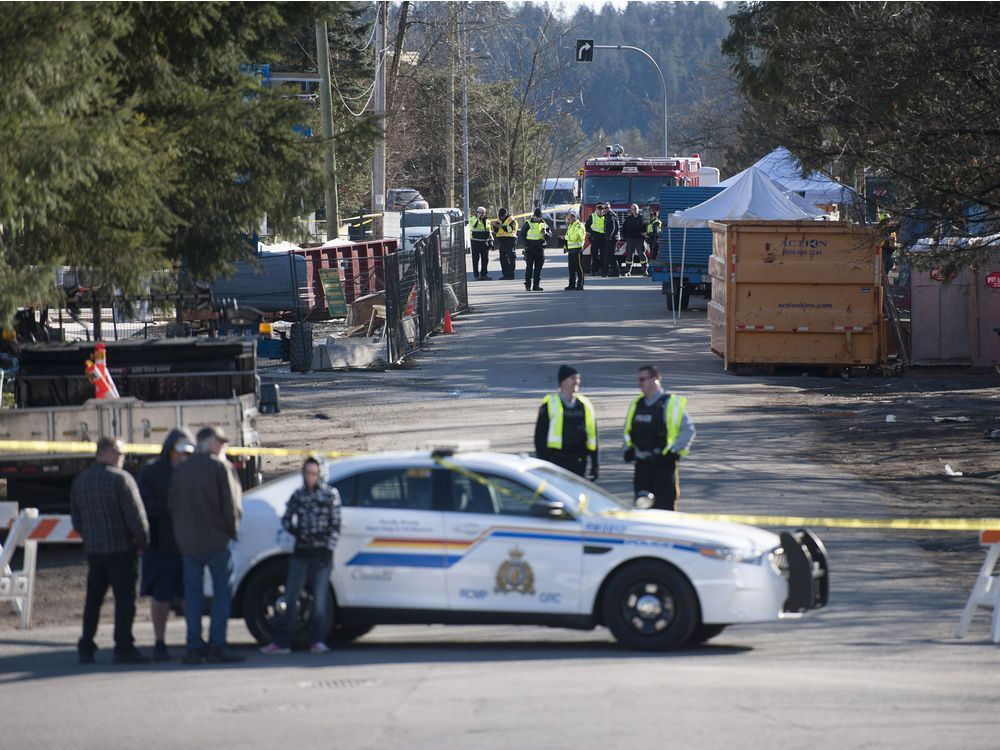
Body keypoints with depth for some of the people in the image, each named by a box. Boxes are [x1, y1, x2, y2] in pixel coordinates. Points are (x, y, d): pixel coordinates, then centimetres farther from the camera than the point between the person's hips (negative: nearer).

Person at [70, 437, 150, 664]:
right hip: (121, 549, -6)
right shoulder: (120, 478, -13)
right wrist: (142, 541, -1)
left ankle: (86, 648, 12)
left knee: (93, 600, 13)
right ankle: (123, 649, -4)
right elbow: (136, 516, -15)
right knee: (124, 599, -1)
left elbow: (76, 521, 14)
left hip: (93, 550, 6)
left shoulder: (80, 481, 9)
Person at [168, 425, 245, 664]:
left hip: (188, 543, 5)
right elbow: (231, 504, -9)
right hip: (216, 540, -5)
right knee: (223, 591, 2)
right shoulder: (221, 467, -7)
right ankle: (217, 646, -6)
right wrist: (232, 530, 5)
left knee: (193, 594, 8)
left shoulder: (181, 470, 8)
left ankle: (194, 647, 4)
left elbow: (172, 504, 10)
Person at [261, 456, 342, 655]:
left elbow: (335, 525, -1)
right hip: (301, 553, 3)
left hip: (321, 554, -3)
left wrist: (329, 549, -8)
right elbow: (286, 519, 16)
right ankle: (282, 642, 4)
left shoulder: (330, 494, 2)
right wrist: (295, 531, -4)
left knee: (319, 598, -4)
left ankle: (317, 641, 1)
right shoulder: (298, 495, 10)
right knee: (291, 598, 2)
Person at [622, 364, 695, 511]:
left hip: (664, 464, -6)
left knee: (664, 505, -5)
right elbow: (628, 430, 25)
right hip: (642, 465, 6)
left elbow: (688, 430, -8)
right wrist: (628, 448, 8)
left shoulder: (670, 404, -7)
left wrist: (674, 450, -14)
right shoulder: (637, 405, 12)